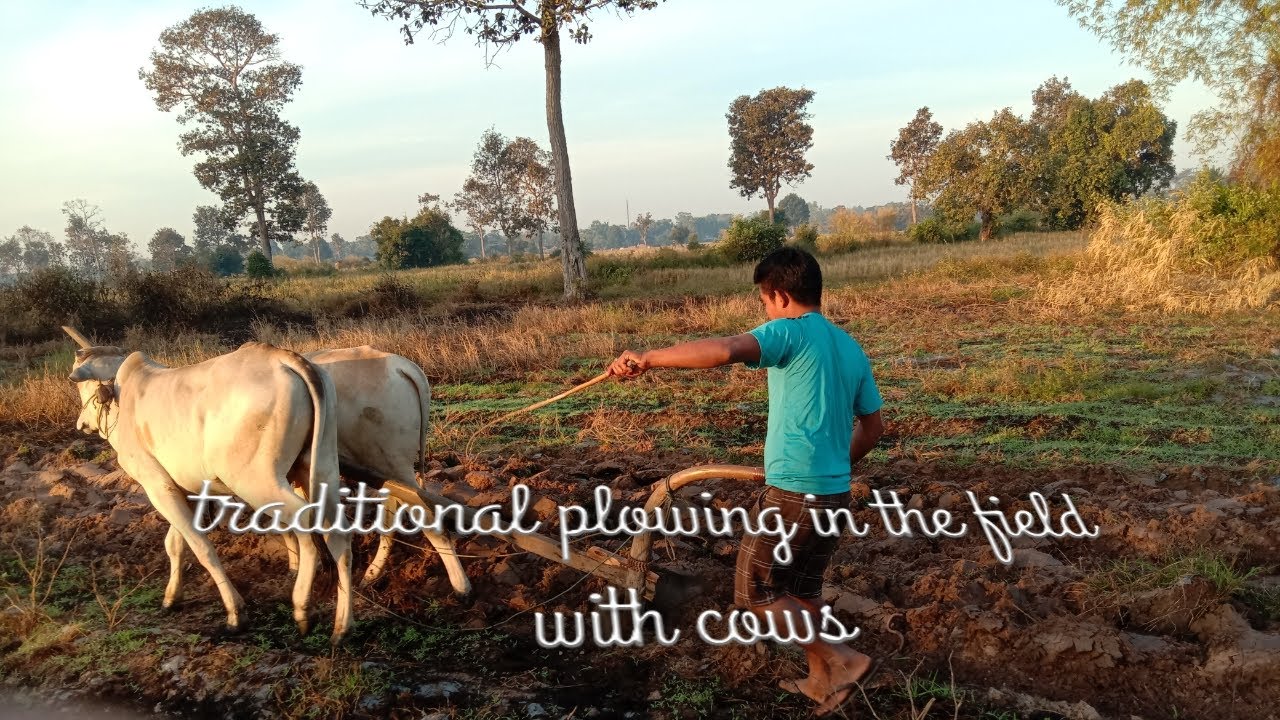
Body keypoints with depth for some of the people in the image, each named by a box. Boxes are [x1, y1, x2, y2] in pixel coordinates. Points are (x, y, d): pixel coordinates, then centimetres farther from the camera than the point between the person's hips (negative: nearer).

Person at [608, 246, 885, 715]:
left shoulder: (789, 332, -11)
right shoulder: (851, 349, 12)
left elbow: (723, 350, -30)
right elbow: (873, 427, 18)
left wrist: (647, 359, -26)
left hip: (793, 491, -8)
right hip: (835, 491, 8)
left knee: (755, 594, 6)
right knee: (803, 588, 24)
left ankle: (842, 660, 5)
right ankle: (820, 680, 35)